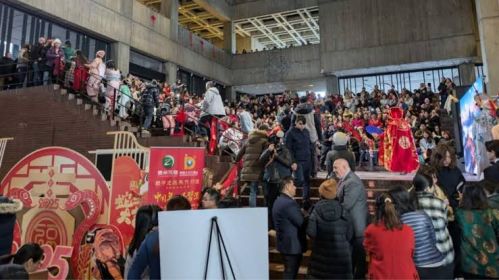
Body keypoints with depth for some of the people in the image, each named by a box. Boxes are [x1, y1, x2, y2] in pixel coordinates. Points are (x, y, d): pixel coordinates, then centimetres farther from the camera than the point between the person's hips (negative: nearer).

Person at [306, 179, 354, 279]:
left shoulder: (317, 209, -10)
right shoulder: (342, 209, -8)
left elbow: (311, 232, -12)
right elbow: (350, 234, -6)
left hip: (321, 253, 0)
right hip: (340, 255, 0)